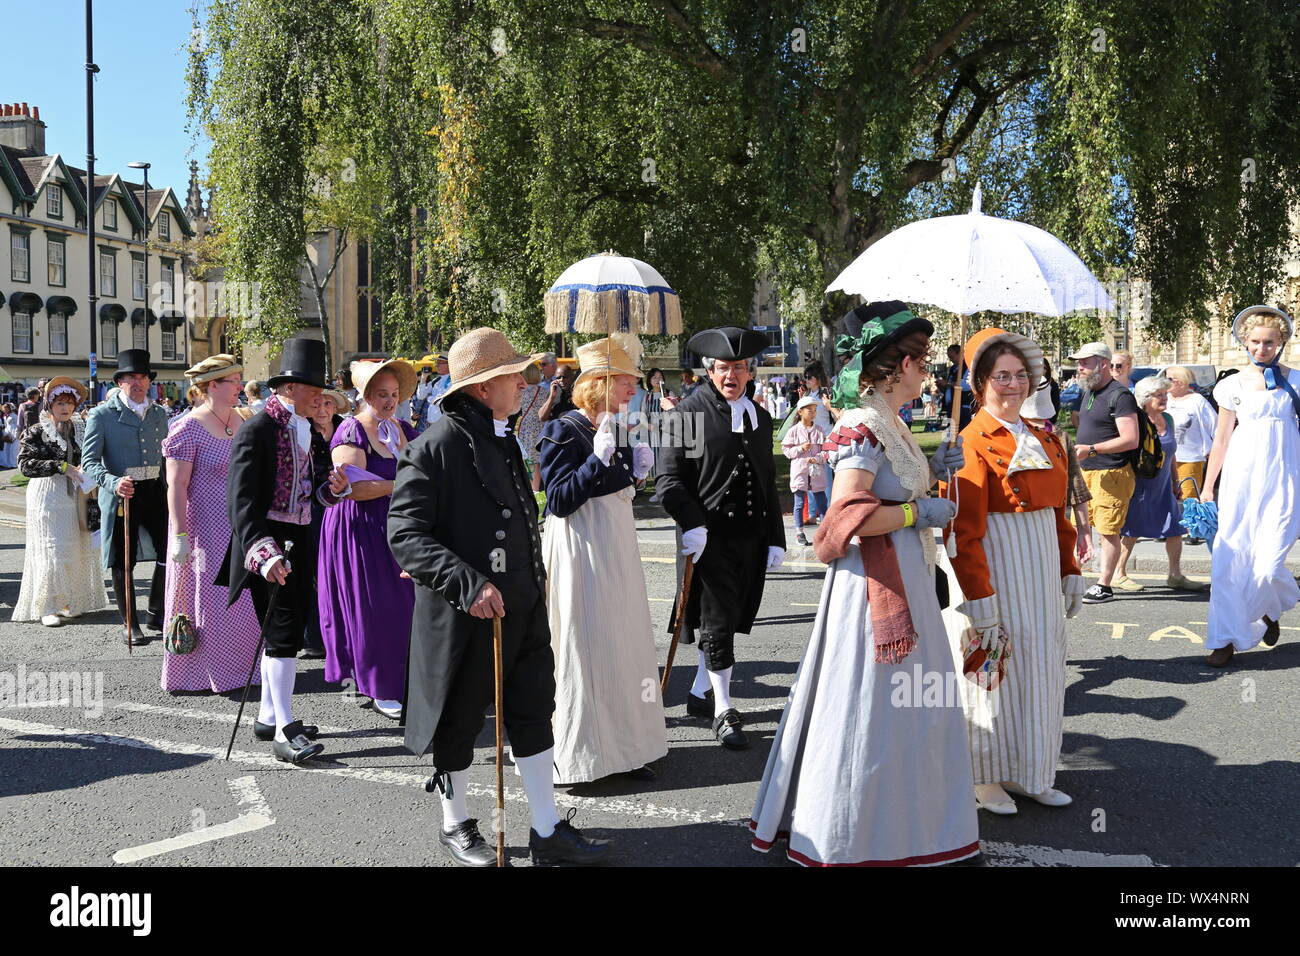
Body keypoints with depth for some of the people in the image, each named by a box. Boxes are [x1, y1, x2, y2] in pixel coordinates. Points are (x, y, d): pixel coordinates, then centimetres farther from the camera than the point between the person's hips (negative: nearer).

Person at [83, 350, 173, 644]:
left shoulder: (159, 413, 12)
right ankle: (129, 624, 18)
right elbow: (89, 460, -9)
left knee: (169, 551, 0)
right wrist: (114, 483, -26)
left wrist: (172, 491, 15)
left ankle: (157, 614, 18)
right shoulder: (102, 415, -4)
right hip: (121, 495, -4)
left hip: (155, 490, 4)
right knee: (123, 561, 4)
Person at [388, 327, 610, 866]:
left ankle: (548, 831, 22)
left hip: (522, 608, 8)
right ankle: (455, 826, 30)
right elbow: (404, 532, -22)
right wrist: (468, 584, -30)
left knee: (533, 714, 12)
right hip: (465, 614, -8)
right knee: (460, 722, 11)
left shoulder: (503, 440, 11)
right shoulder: (437, 446, -17)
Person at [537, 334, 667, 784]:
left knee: (624, 642, 12)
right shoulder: (564, 431, -13)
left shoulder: (616, 429, 11)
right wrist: (598, 459, -25)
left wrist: (635, 472, 1)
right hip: (580, 549, -9)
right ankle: (578, 754, 10)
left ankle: (623, 744, 24)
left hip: (618, 546, 9)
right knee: (582, 644, -2)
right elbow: (558, 500, -18)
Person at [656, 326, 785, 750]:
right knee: (717, 622, -2)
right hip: (711, 533, -6)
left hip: (752, 535, 6)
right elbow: (670, 479, -8)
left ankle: (700, 692, 29)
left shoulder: (760, 417, 13)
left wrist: (775, 537, 13)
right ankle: (723, 711, 7)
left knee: (730, 619, 13)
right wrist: (693, 525, -19)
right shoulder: (688, 412, -5)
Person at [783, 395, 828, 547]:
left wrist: (818, 458, -14)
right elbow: (786, 450, -1)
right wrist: (801, 448, -15)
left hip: (816, 471, 2)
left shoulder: (819, 431, 4)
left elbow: (826, 450, 3)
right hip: (799, 471, -2)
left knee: (822, 502, 4)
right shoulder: (794, 430, -2)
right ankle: (799, 533, 13)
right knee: (799, 503, 5)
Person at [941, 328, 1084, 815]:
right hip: (994, 568, -7)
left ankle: (1028, 773, 27)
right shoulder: (973, 444, -13)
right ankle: (986, 778, 19)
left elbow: (1058, 513, 18)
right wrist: (980, 601, -19)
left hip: (1042, 567, 7)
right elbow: (964, 533, -17)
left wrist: (1070, 572, 14)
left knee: (1041, 669, 13)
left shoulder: (1046, 440, 11)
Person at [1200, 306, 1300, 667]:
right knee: (1230, 557, -3)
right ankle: (1226, 638, 5)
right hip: (1241, 477, 1)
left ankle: (1269, 610, 25)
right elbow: (1222, 440, 10)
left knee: (1268, 564, -8)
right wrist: (1207, 487, 9)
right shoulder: (1234, 385, 6)